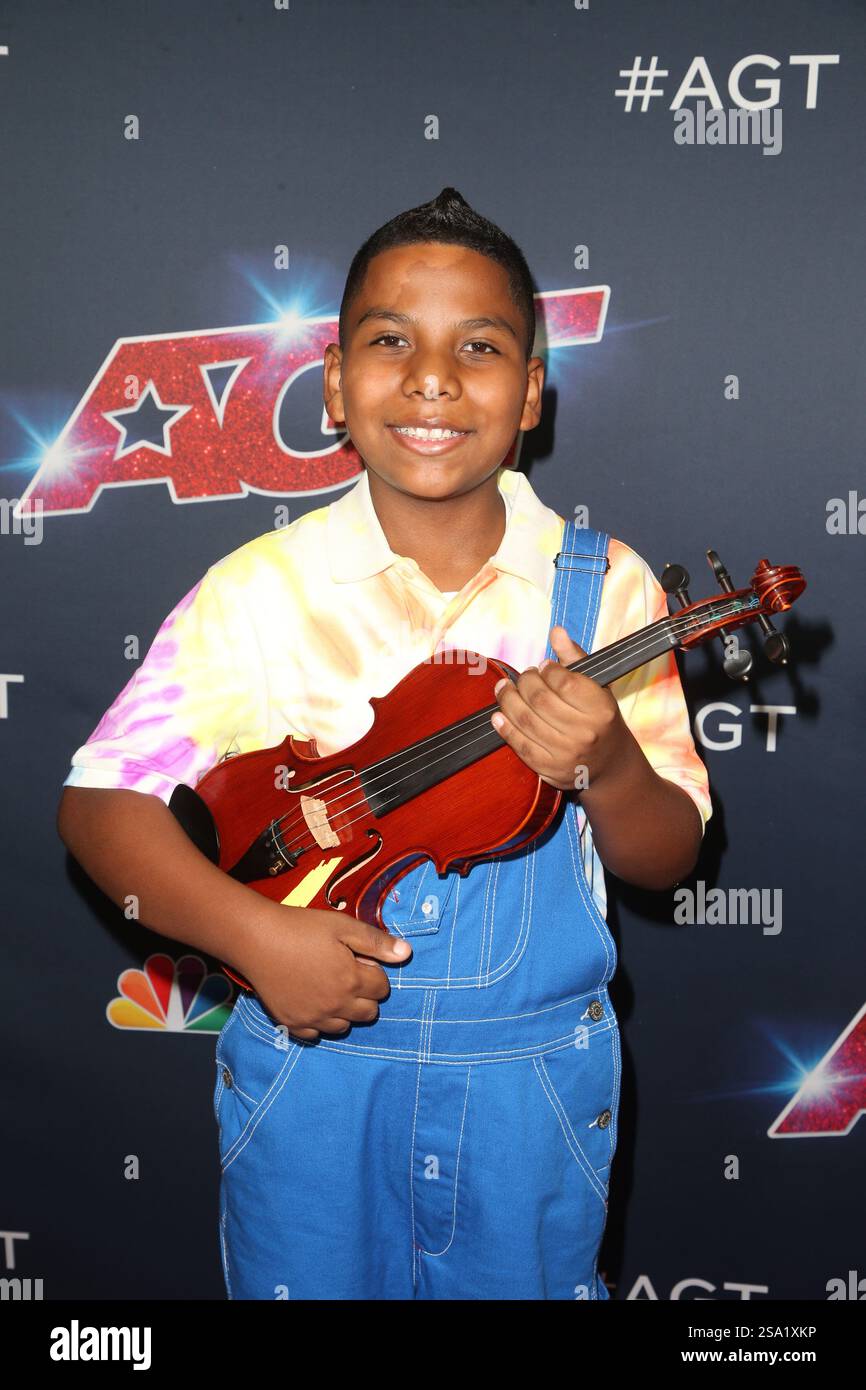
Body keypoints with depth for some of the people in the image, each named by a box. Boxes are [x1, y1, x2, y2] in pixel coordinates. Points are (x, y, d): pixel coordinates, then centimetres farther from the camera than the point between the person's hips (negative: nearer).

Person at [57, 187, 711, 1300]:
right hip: (310, 1070, 0)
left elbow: (669, 860, -4)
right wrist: (249, 929, -23)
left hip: (534, 1083, 1)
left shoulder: (603, 587, -7)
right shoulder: (258, 591, -10)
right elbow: (99, 803, -8)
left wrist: (607, 766, -26)